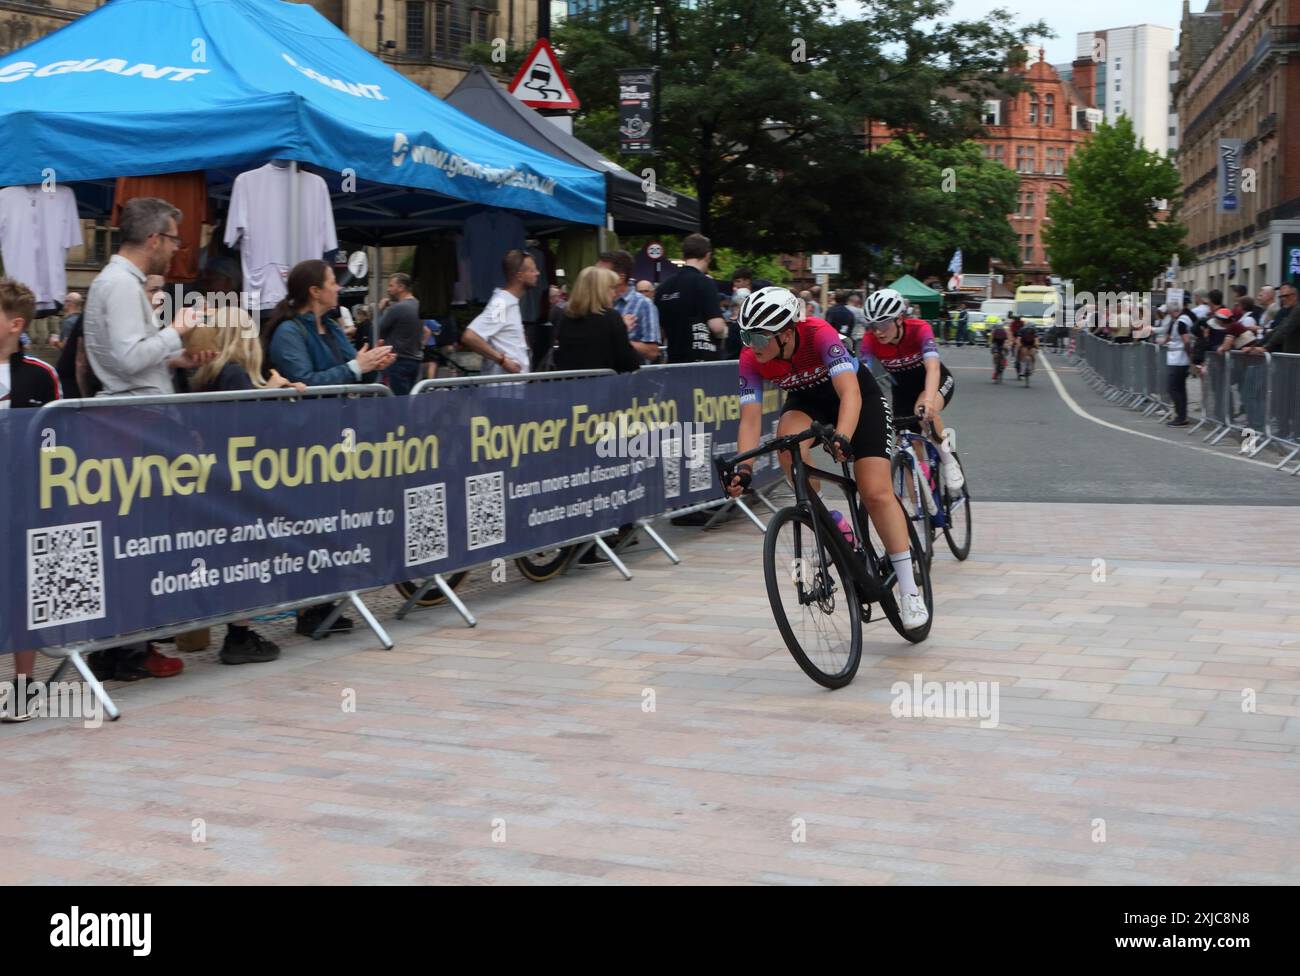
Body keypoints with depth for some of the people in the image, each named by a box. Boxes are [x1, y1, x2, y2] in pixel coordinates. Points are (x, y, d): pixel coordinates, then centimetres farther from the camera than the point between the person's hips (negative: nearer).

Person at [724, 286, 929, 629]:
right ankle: (833, 521, -11)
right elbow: (750, 418, -26)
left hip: (856, 392, -3)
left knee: (876, 492, -14)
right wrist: (743, 468, -41)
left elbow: (850, 393, -45)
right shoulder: (751, 359, -24)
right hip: (807, 398, 3)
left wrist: (842, 438, -61)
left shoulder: (819, 334, -36)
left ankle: (910, 590, -6)